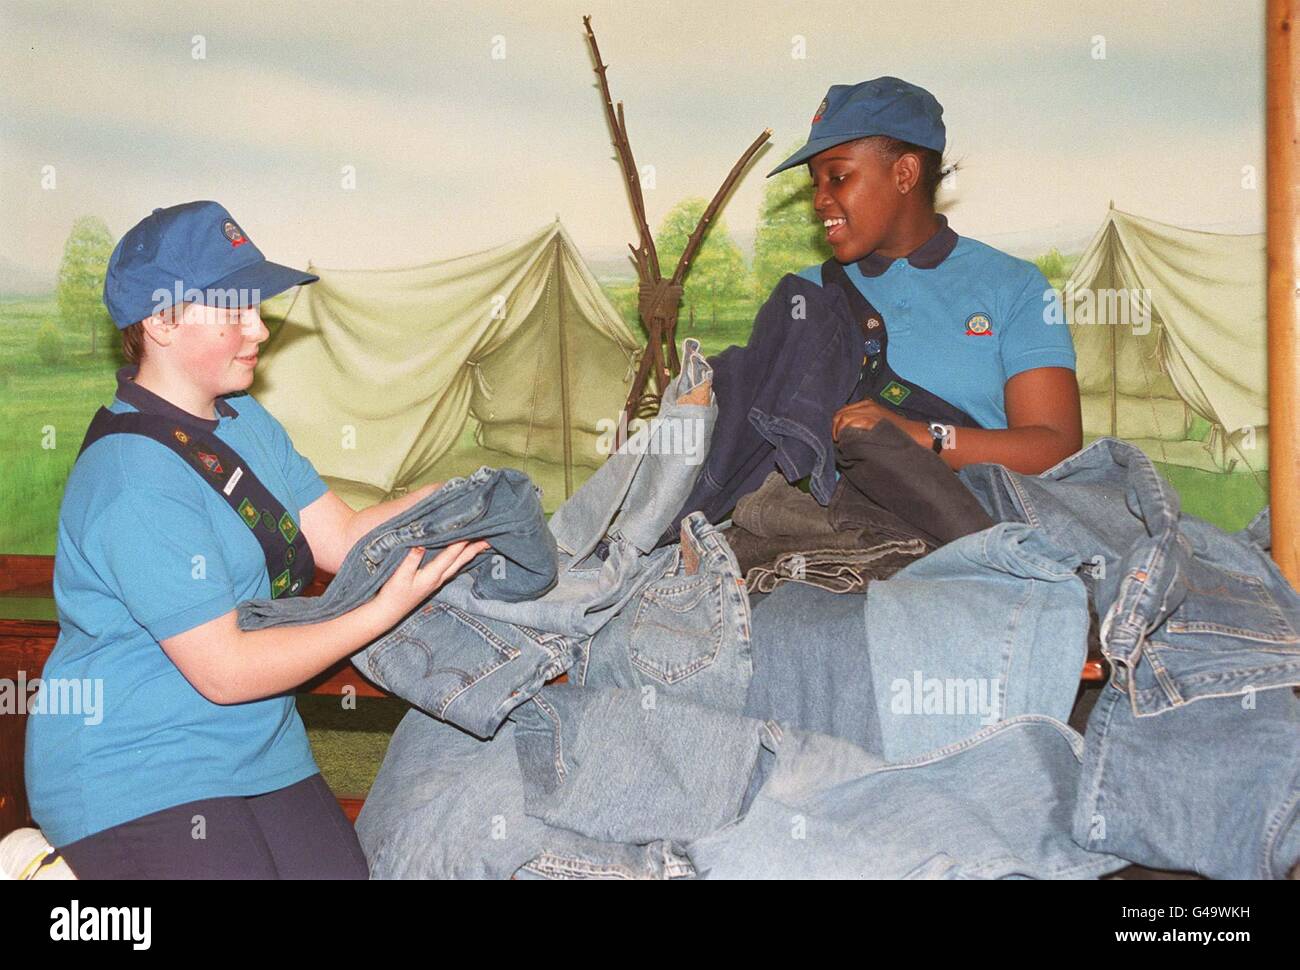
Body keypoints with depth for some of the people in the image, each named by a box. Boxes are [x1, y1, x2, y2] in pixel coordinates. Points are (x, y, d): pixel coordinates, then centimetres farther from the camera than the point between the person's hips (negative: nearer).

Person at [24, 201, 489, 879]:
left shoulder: (243, 419, 10)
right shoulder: (135, 482, -21)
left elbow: (343, 537, 5)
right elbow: (224, 670, -21)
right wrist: (387, 609, -20)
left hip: (261, 753, 8)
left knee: (344, 868, -4)